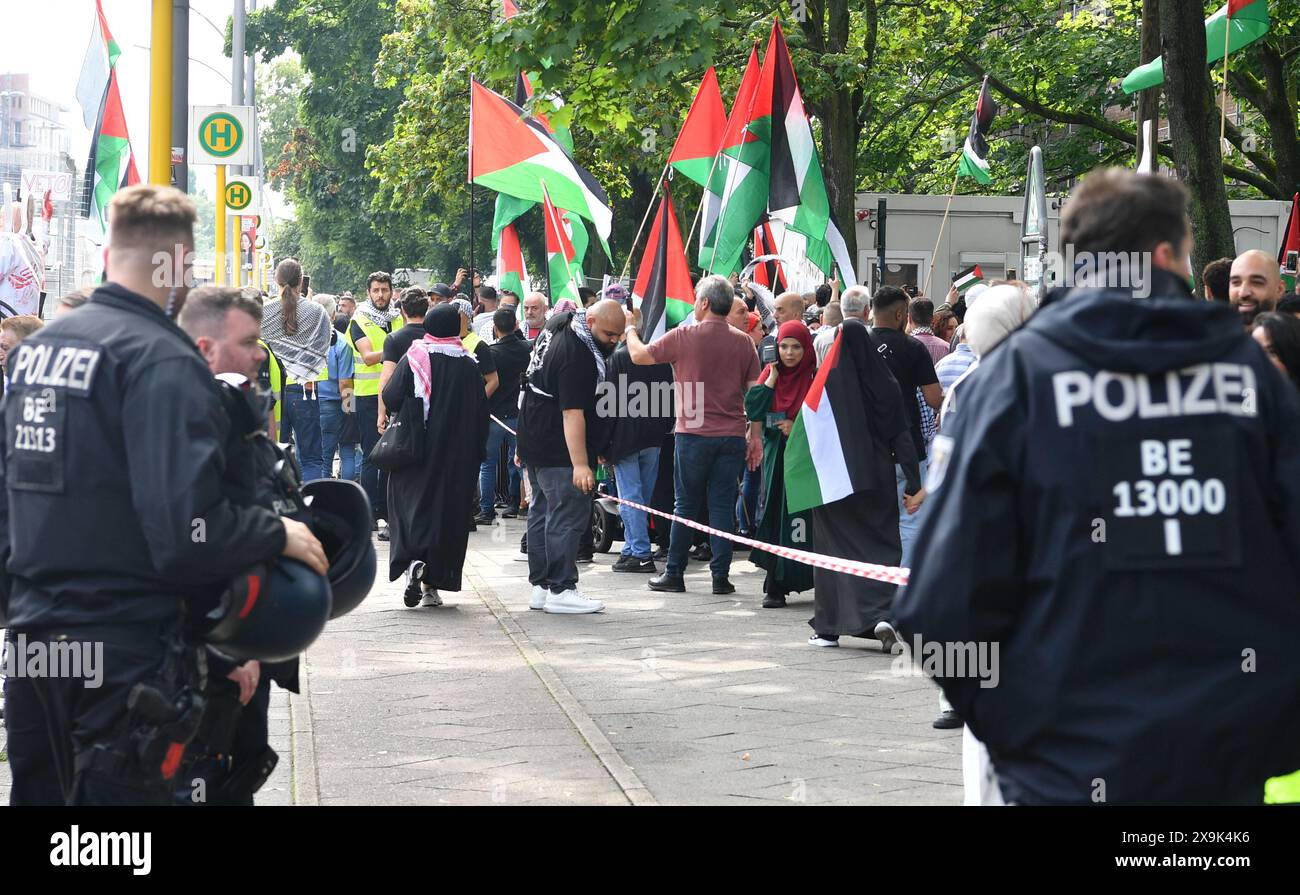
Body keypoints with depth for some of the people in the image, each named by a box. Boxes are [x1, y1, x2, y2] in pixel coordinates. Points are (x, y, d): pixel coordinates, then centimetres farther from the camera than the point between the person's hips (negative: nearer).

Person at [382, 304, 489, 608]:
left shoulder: (412, 360, -6)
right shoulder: (469, 366, 0)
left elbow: (390, 398, -9)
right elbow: (482, 413, 4)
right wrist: (475, 451, 13)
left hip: (414, 452, -2)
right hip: (458, 456, 2)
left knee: (411, 505, 3)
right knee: (449, 511, 7)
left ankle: (412, 561, -24)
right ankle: (433, 584, 7)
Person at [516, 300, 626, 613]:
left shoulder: (558, 324, 5)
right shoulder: (577, 356, -26)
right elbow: (572, 413, -31)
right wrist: (580, 464, -35)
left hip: (535, 443, 10)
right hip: (558, 450, -10)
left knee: (543, 512, 13)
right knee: (568, 516, -9)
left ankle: (541, 586, 18)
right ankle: (561, 590, -9)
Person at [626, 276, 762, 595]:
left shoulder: (683, 337, -7)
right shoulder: (743, 342, 2)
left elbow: (639, 355, 3)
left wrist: (630, 329, 22)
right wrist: (754, 436, 12)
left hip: (693, 435, -2)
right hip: (732, 436, 2)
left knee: (685, 505, 7)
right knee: (723, 506, 5)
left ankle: (674, 574, 12)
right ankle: (721, 576, 4)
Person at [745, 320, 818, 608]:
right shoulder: (770, 374, 9)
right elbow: (753, 411, -2)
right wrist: (771, 379, -6)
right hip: (776, 458, 3)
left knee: (801, 519, -7)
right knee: (775, 517, -1)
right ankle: (776, 585, 1)